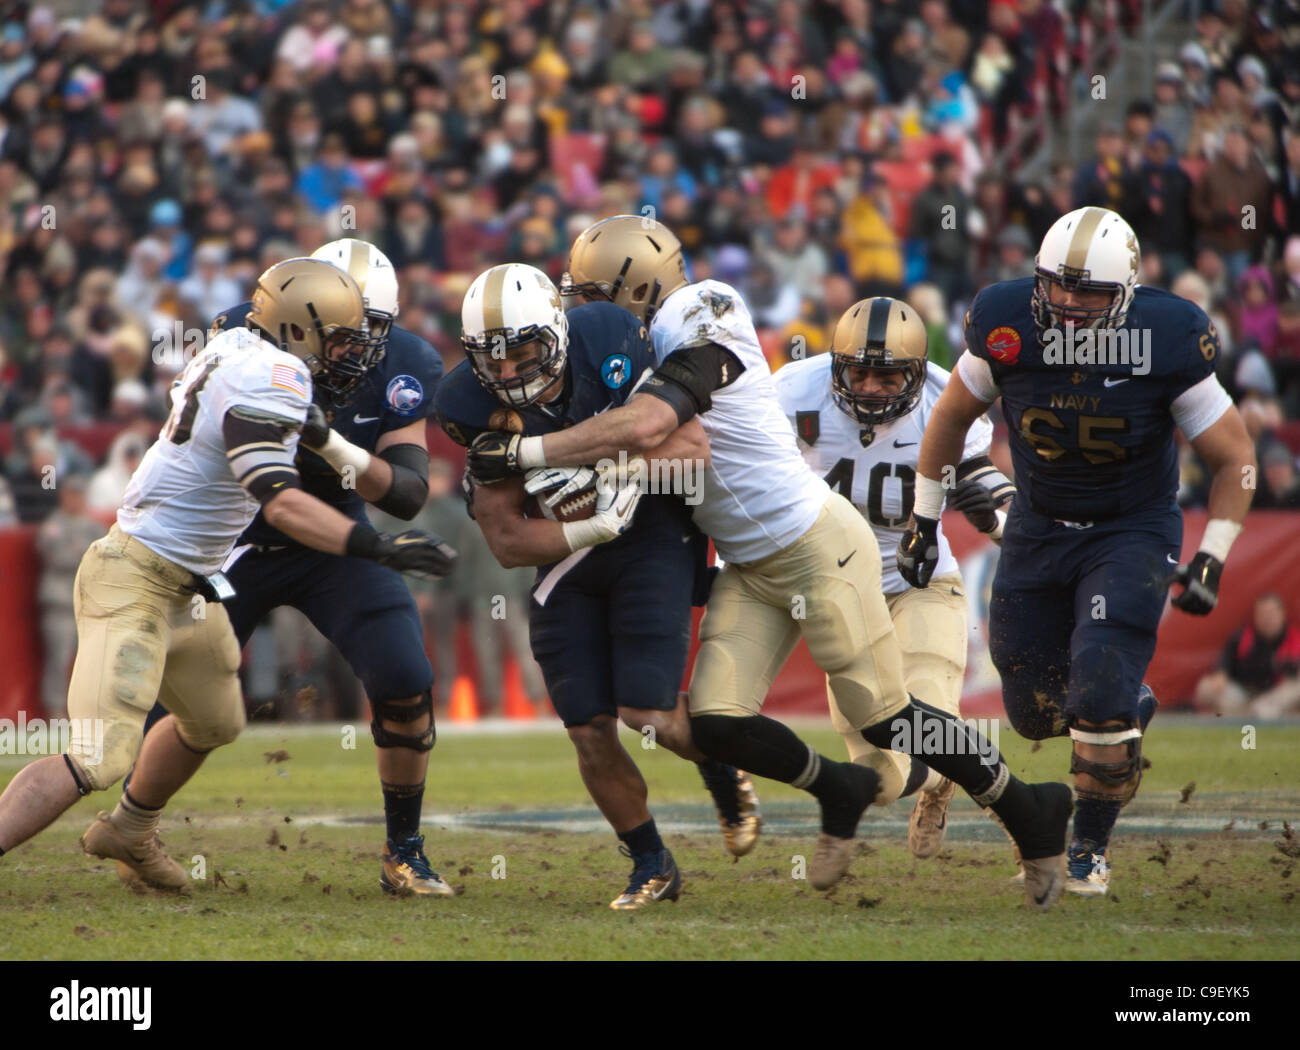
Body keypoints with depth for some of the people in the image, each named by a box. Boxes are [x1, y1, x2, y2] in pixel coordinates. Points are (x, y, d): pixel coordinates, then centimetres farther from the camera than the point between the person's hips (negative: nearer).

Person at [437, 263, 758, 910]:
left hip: (653, 543, -3)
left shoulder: (608, 342, -21)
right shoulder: (478, 407, -16)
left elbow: (691, 449, -21)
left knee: (648, 716, -13)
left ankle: (722, 770, 22)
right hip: (567, 562, 3)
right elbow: (507, 541, -15)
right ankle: (651, 866, 20)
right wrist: (594, 528, -30)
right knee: (589, 732, -1)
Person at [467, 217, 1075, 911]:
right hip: (749, 568, 8)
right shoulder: (652, 346, 6)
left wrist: (525, 452, -32)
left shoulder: (701, 340, -22)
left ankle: (1031, 812, 15)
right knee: (717, 724, -3)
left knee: (883, 717, -3)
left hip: (816, 546, -8)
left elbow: (643, 428, -38)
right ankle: (839, 794, 22)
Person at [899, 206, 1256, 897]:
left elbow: (1234, 457, -11)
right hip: (1038, 529, 4)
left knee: (1100, 694, -19)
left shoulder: (1165, 341, -23)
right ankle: (1128, 710, 42)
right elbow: (952, 416, 3)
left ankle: (1092, 847, 1)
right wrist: (924, 520, 6)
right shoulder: (1005, 327, -17)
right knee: (1036, 709, 9)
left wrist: (1211, 561, -16)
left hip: (1133, 532, -4)